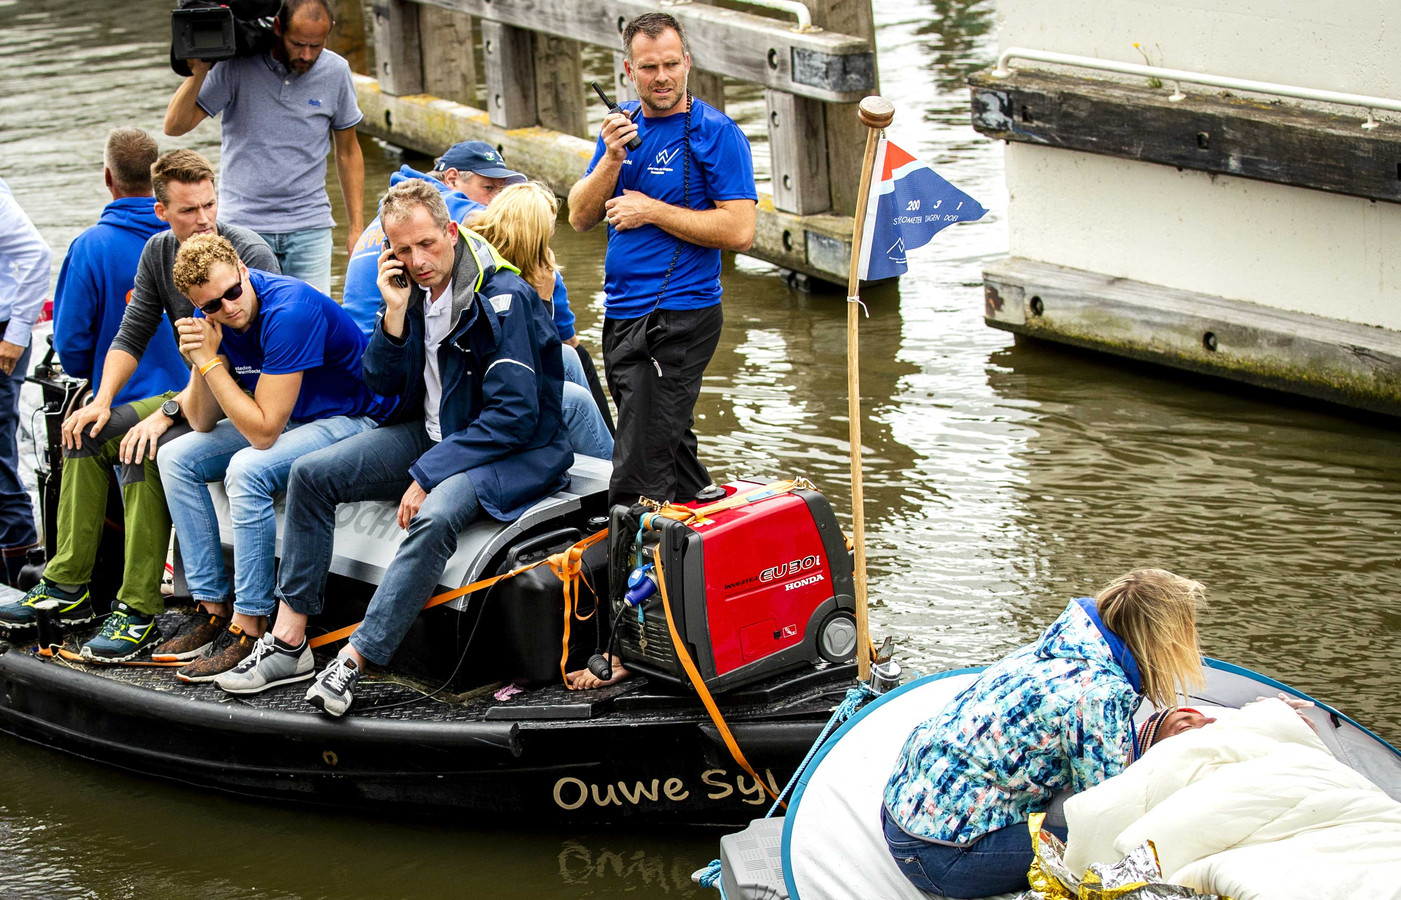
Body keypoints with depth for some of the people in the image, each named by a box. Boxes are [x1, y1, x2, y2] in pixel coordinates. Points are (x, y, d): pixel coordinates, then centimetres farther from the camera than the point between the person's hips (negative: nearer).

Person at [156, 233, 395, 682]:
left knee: (247, 469, -31)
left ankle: (248, 629, -22)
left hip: (352, 421, -9)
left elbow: (262, 432, -29)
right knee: (176, 458, -1)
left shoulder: (289, 311, -30)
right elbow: (204, 423, -2)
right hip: (289, 419, 9)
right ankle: (212, 608, -1)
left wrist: (211, 361, -26)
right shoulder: (210, 316, -6)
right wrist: (199, 366, -20)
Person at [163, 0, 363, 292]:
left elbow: (347, 151, 12)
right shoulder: (237, 66, -7)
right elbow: (174, 126, -7)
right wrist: (200, 71, -21)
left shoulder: (336, 72, 1)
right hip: (243, 221, -2)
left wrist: (357, 227, 10)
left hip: (310, 225, 2)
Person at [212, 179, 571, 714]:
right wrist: (395, 314, -13)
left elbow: (514, 414, -23)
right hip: (433, 434, 8)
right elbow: (381, 383, 5)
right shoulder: (414, 289, 2)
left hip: (512, 452, -8)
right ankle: (289, 642, -5)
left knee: (434, 517, -37)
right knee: (311, 474, -5)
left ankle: (354, 661, -32)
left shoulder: (504, 298, -20)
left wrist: (427, 475, -23)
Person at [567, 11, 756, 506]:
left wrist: (651, 210, -14)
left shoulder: (715, 132, -9)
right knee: (670, 444, 18)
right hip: (622, 313, 7)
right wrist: (612, 159, -12)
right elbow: (580, 218, 6)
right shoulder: (622, 123, 11)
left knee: (639, 473, -10)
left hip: (680, 316, -7)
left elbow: (739, 231, -16)